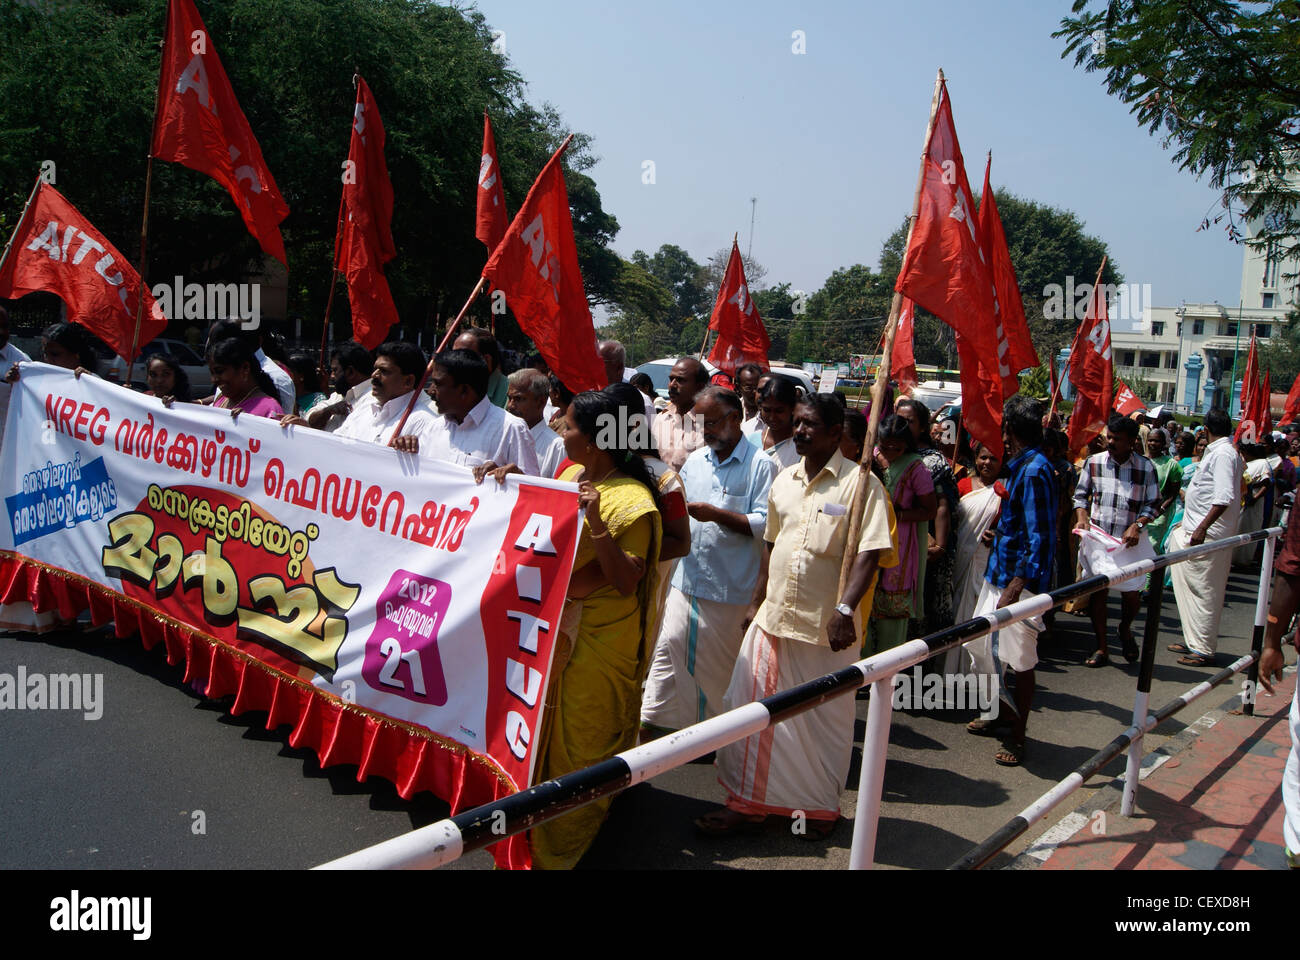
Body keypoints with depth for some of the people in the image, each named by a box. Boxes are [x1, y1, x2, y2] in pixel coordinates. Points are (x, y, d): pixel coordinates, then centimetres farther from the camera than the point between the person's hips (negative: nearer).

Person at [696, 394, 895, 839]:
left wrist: (845, 608, -25)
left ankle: (821, 807, 29)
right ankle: (748, 803, 24)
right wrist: (757, 601, 16)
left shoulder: (861, 482, -7)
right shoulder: (784, 480, 11)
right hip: (774, 615, 6)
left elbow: (869, 553, -15)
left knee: (826, 718, 9)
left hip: (828, 625, -5)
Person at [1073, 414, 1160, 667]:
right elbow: (1081, 494, 11)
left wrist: (1137, 525, -15)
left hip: (1128, 541, -1)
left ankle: (1125, 628, 34)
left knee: (1131, 592, 0)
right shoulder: (1094, 462, 1)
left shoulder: (1146, 467, -3)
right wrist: (1081, 517, -6)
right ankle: (1101, 648, 17)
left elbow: (1153, 504, 1)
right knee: (1097, 591, 5)